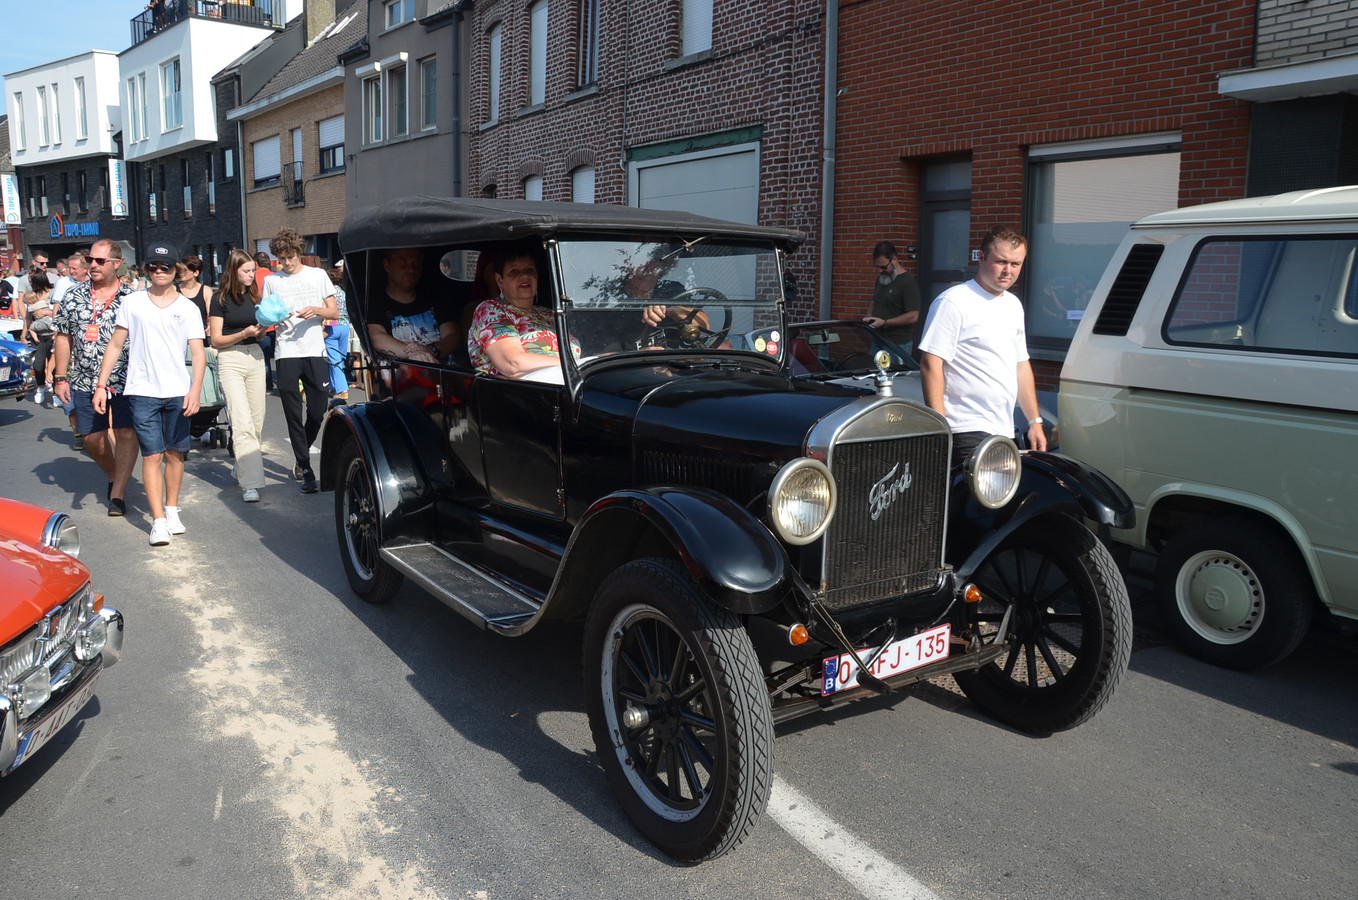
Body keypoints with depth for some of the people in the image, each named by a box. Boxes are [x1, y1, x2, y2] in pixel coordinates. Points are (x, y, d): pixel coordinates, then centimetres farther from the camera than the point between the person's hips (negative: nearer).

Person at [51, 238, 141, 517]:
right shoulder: (74, 296, 7)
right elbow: (63, 338, 12)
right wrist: (60, 378, 8)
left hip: (124, 380, -3)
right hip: (85, 381, 4)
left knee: (126, 434, -9)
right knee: (92, 439, 8)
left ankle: (117, 494, -1)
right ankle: (114, 476, 33)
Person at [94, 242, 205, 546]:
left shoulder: (188, 308, 5)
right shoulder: (132, 303, 6)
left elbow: (198, 352, -1)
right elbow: (115, 345, 9)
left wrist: (195, 389, -15)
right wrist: (101, 385, 4)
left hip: (178, 392, 1)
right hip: (142, 392, -1)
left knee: (174, 453, 8)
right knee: (152, 455, -5)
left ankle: (172, 510, 24)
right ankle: (158, 521, -6)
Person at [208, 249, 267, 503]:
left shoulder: (253, 295, 12)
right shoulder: (221, 299, -4)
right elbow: (216, 339, -5)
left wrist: (261, 328, -2)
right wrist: (244, 333, -18)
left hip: (255, 357, 6)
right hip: (230, 360, -6)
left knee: (257, 420, 7)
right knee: (242, 422, -14)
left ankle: (244, 469, 25)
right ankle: (250, 483, -17)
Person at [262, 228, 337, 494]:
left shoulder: (318, 275, 9)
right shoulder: (271, 281, 9)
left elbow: (333, 312, 9)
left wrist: (315, 310, -11)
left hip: (315, 352, 0)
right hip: (286, 354, 0)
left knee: (318, 409, 1)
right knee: (294, 416, -1)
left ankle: (301, 457, 27)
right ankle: (306, 471, 4)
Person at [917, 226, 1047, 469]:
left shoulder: (1013, 305, 18)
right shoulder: (953, 302, -8)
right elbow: (930, 364, -14)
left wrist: (1035, 421, 19)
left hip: (1004, 432, 8)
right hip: (967, 431, -8)